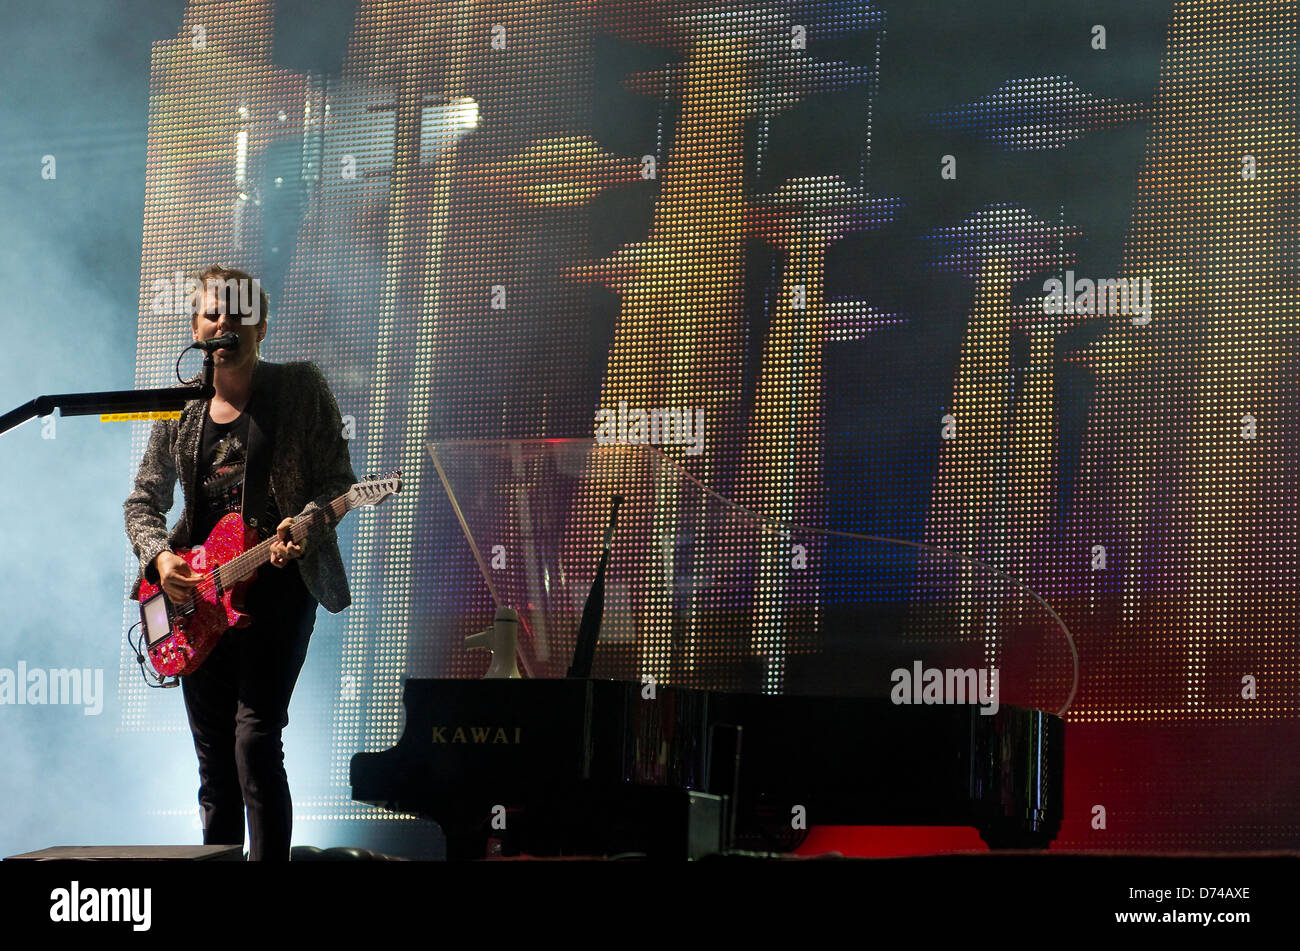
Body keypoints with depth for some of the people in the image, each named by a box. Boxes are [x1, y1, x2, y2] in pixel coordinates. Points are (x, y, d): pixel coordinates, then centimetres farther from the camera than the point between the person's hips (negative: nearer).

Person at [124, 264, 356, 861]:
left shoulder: (300, 389, 1)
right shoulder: (180, 411, 13)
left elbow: (338, 481, -1)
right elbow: (143, 500, 17)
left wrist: (304, 527, -21)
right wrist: (159, 555, -3)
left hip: (275, 585, -5)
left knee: (255, 743, -18)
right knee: (214, 761, 8)